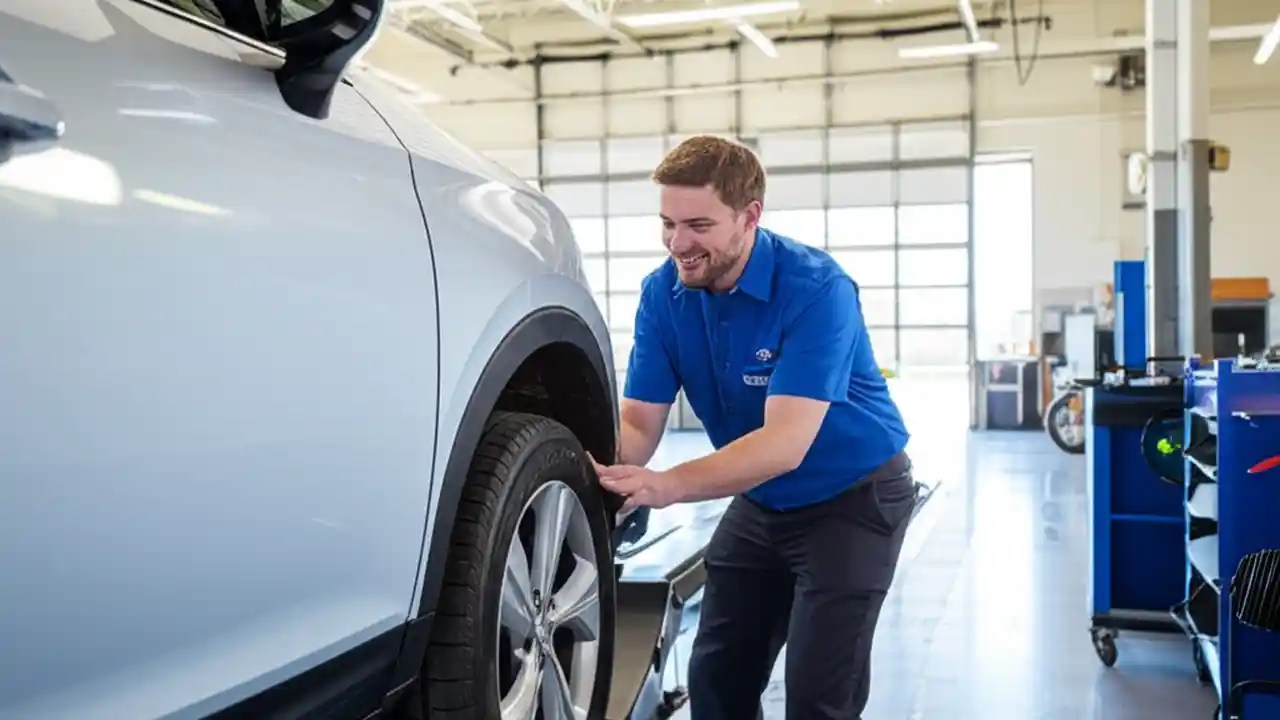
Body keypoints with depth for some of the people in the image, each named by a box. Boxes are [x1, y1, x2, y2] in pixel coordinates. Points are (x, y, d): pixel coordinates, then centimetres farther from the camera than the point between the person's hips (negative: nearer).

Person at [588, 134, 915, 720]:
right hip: (761, 502, 6)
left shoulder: (816, 289, -28)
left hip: (854, 498, -5)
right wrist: (600, 466, -35)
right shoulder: (663, 293, -11)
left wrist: (667, 486, -49)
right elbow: (638, 422, -11)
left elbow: (786, 442, -36)